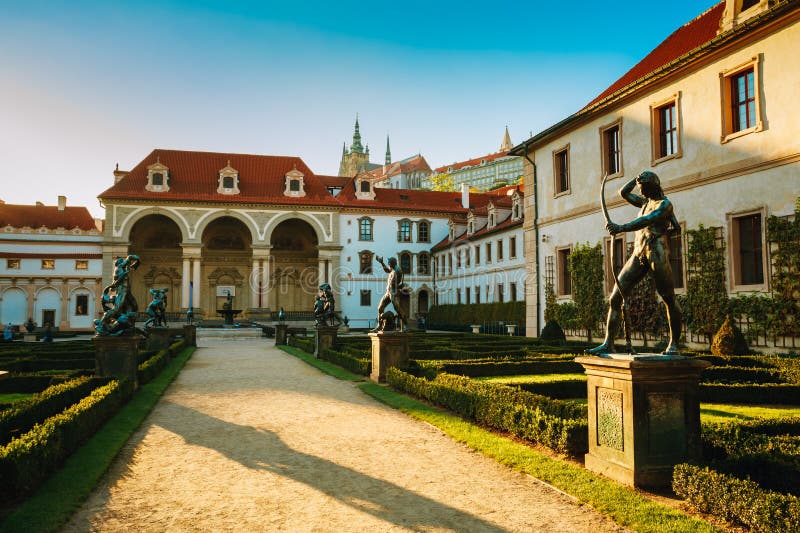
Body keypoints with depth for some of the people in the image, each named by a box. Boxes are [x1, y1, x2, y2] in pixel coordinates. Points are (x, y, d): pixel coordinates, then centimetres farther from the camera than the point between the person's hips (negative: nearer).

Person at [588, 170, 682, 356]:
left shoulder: (665, 204, 0)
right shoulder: (645, 202, 24)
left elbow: (646, 221, -18)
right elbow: (623, 193, 32)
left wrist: (622, 228, -30)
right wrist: (637, 178, 22)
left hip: (657, 253, -7)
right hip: (638, 255, 7)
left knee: (669, 300, -2)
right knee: (615, 298, -3)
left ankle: (674, 345, 8)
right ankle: (608, 344, -4)